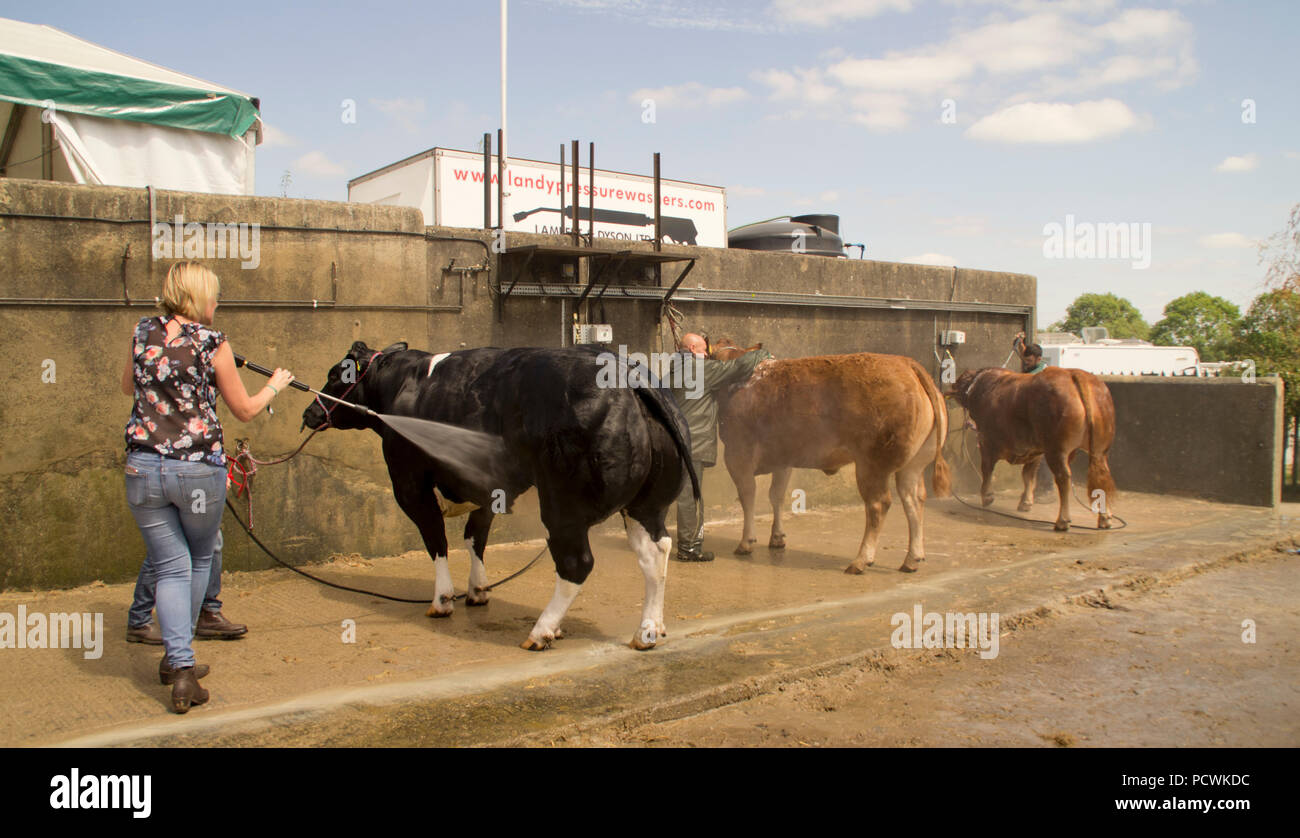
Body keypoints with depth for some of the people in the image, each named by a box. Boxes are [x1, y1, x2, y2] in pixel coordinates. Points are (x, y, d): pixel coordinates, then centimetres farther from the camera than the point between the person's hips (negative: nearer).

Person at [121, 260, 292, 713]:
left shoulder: (143, 334, 5)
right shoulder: (212, 343, -6)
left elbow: (128, 386, 25)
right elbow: (245, 410, 3)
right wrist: (274, 386, 20)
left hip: (143, 467, 3)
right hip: (200, 469, -3)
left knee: (170, 568, 8)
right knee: (199, 561, 20)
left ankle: (179, 664, -4)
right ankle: (177, 657, 32)